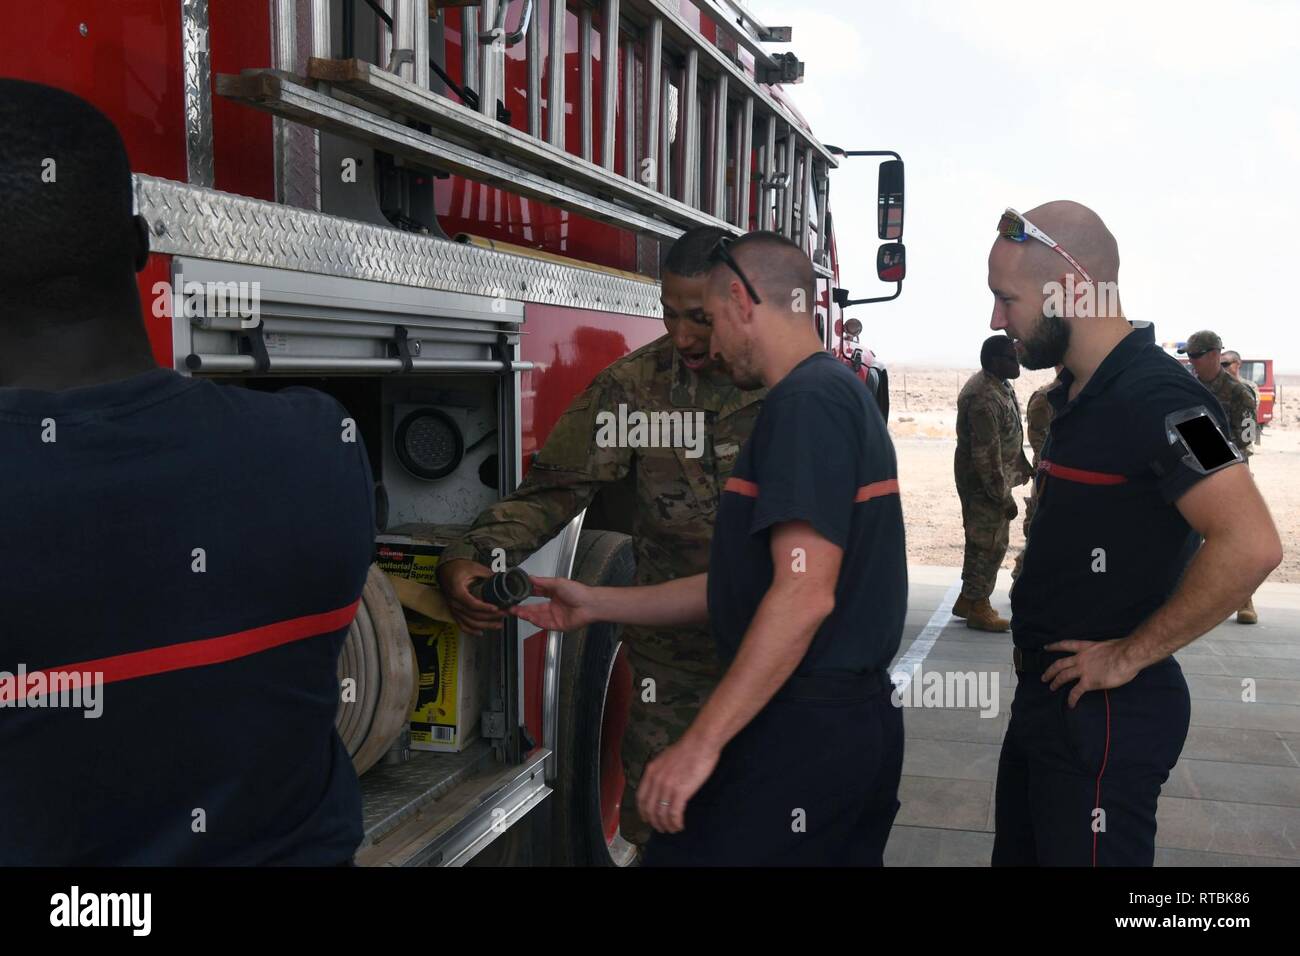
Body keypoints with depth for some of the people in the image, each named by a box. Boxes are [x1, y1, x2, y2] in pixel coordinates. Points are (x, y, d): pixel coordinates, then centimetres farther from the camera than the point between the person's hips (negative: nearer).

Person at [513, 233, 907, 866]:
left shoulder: (806, 402, -15)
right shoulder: (843, 392, 16)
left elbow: (804, 593, -24)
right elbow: (752, 582, 17)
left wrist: (701, 743, -22)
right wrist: (596, 604, 18)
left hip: (802, 735, -10)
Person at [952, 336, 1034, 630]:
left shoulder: (999, 386, 8)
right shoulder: (984, 398, -25)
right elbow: (986, 454, -26)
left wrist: (1022, 466, 23)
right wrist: (1003, 495, -23)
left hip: (995, 478, 10)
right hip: (983, 482, -10)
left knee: (982, 541, 16)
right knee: (990, 543, -2)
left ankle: (968, 601, 27)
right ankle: (977, 609, 8)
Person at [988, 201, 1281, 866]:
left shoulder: (1154, 397, -21)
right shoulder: (1079, 392, 9)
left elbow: (1249, 545, -31)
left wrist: (1130, 655, -22)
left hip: (1106, 710, -9)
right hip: (1046, 691, 9)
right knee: (1018, 853, 21)